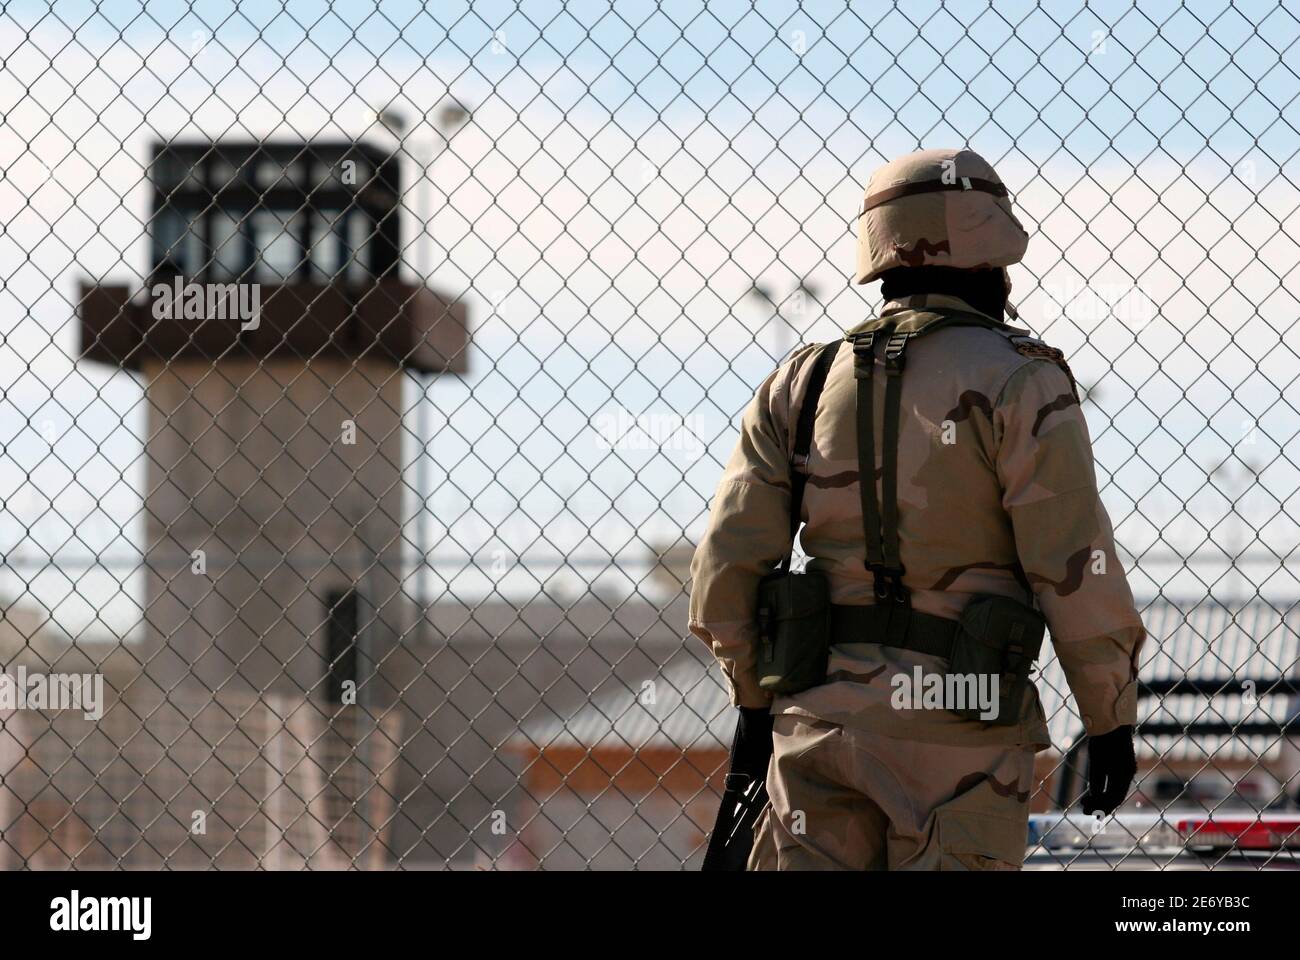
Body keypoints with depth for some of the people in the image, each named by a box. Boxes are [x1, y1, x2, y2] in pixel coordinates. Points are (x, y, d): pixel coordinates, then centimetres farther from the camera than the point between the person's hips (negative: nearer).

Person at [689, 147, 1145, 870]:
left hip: (825, 716, 4)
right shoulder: (1020, 383, -6)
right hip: (961, 726, -3)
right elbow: (1076, 567, -10)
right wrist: (1112, 719, -2)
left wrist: (754, 699, 17)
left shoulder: (803, 384, 7)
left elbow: (728, 566, 5)